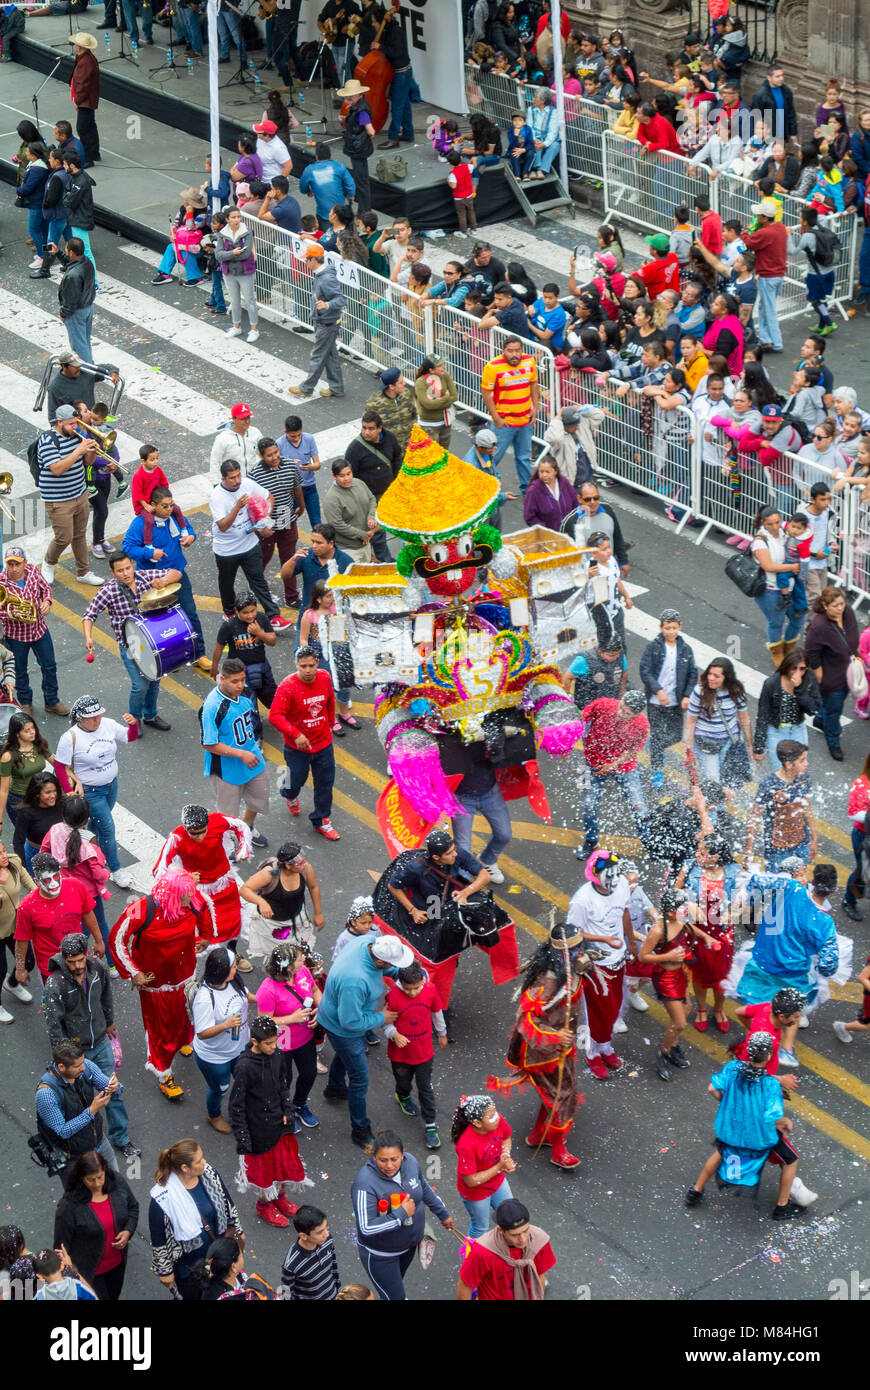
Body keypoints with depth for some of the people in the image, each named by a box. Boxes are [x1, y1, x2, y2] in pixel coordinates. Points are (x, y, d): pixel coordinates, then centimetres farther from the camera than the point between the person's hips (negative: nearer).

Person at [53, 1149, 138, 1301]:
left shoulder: (118, 1182, -16)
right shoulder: (70, 1205, -30)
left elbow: (133, 1207, 3)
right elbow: (62, 1244, -19)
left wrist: (128, 1231, -15)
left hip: (117, 1261, 5)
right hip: (89, 1270, -5)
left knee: (113, 1297, 26)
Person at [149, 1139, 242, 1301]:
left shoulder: (209, 1173, -17)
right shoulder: (163, 1198, -32)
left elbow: (228, 1204, 3)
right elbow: (158, 1241, -18)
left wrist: (237, 1231, 14)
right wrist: (164, 1271, -9)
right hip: (187, 1262, -4)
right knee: (192, 1296, 20)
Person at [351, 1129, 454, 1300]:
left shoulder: (410, 1162, -16)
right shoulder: (365, 1183, -35)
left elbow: (424, 1188, 6)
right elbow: (366, 1228, -37)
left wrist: (443, 1214, 18)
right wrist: (402, 1213, -34)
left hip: (409, 1244, 6)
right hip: (380, 1254, -6)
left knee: (398, 1281, 30)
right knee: (394, 1296, 4)